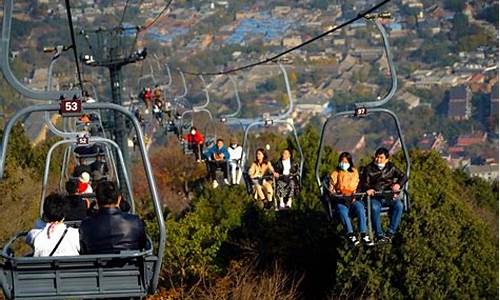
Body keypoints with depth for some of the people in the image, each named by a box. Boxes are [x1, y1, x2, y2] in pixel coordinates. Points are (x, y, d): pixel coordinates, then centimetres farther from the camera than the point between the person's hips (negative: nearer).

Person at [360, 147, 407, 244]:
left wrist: (398, 184, -12)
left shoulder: (391, 168, 15)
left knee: (399, 205, -30)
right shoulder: (369, 169, 10)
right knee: (374, 208, -36)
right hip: (375, 196, -2)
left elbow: (403, 176, 11)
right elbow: (364, 183, 4)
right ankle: (379, 235, -30)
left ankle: (390, 233, -28)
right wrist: (367, 189, -20)